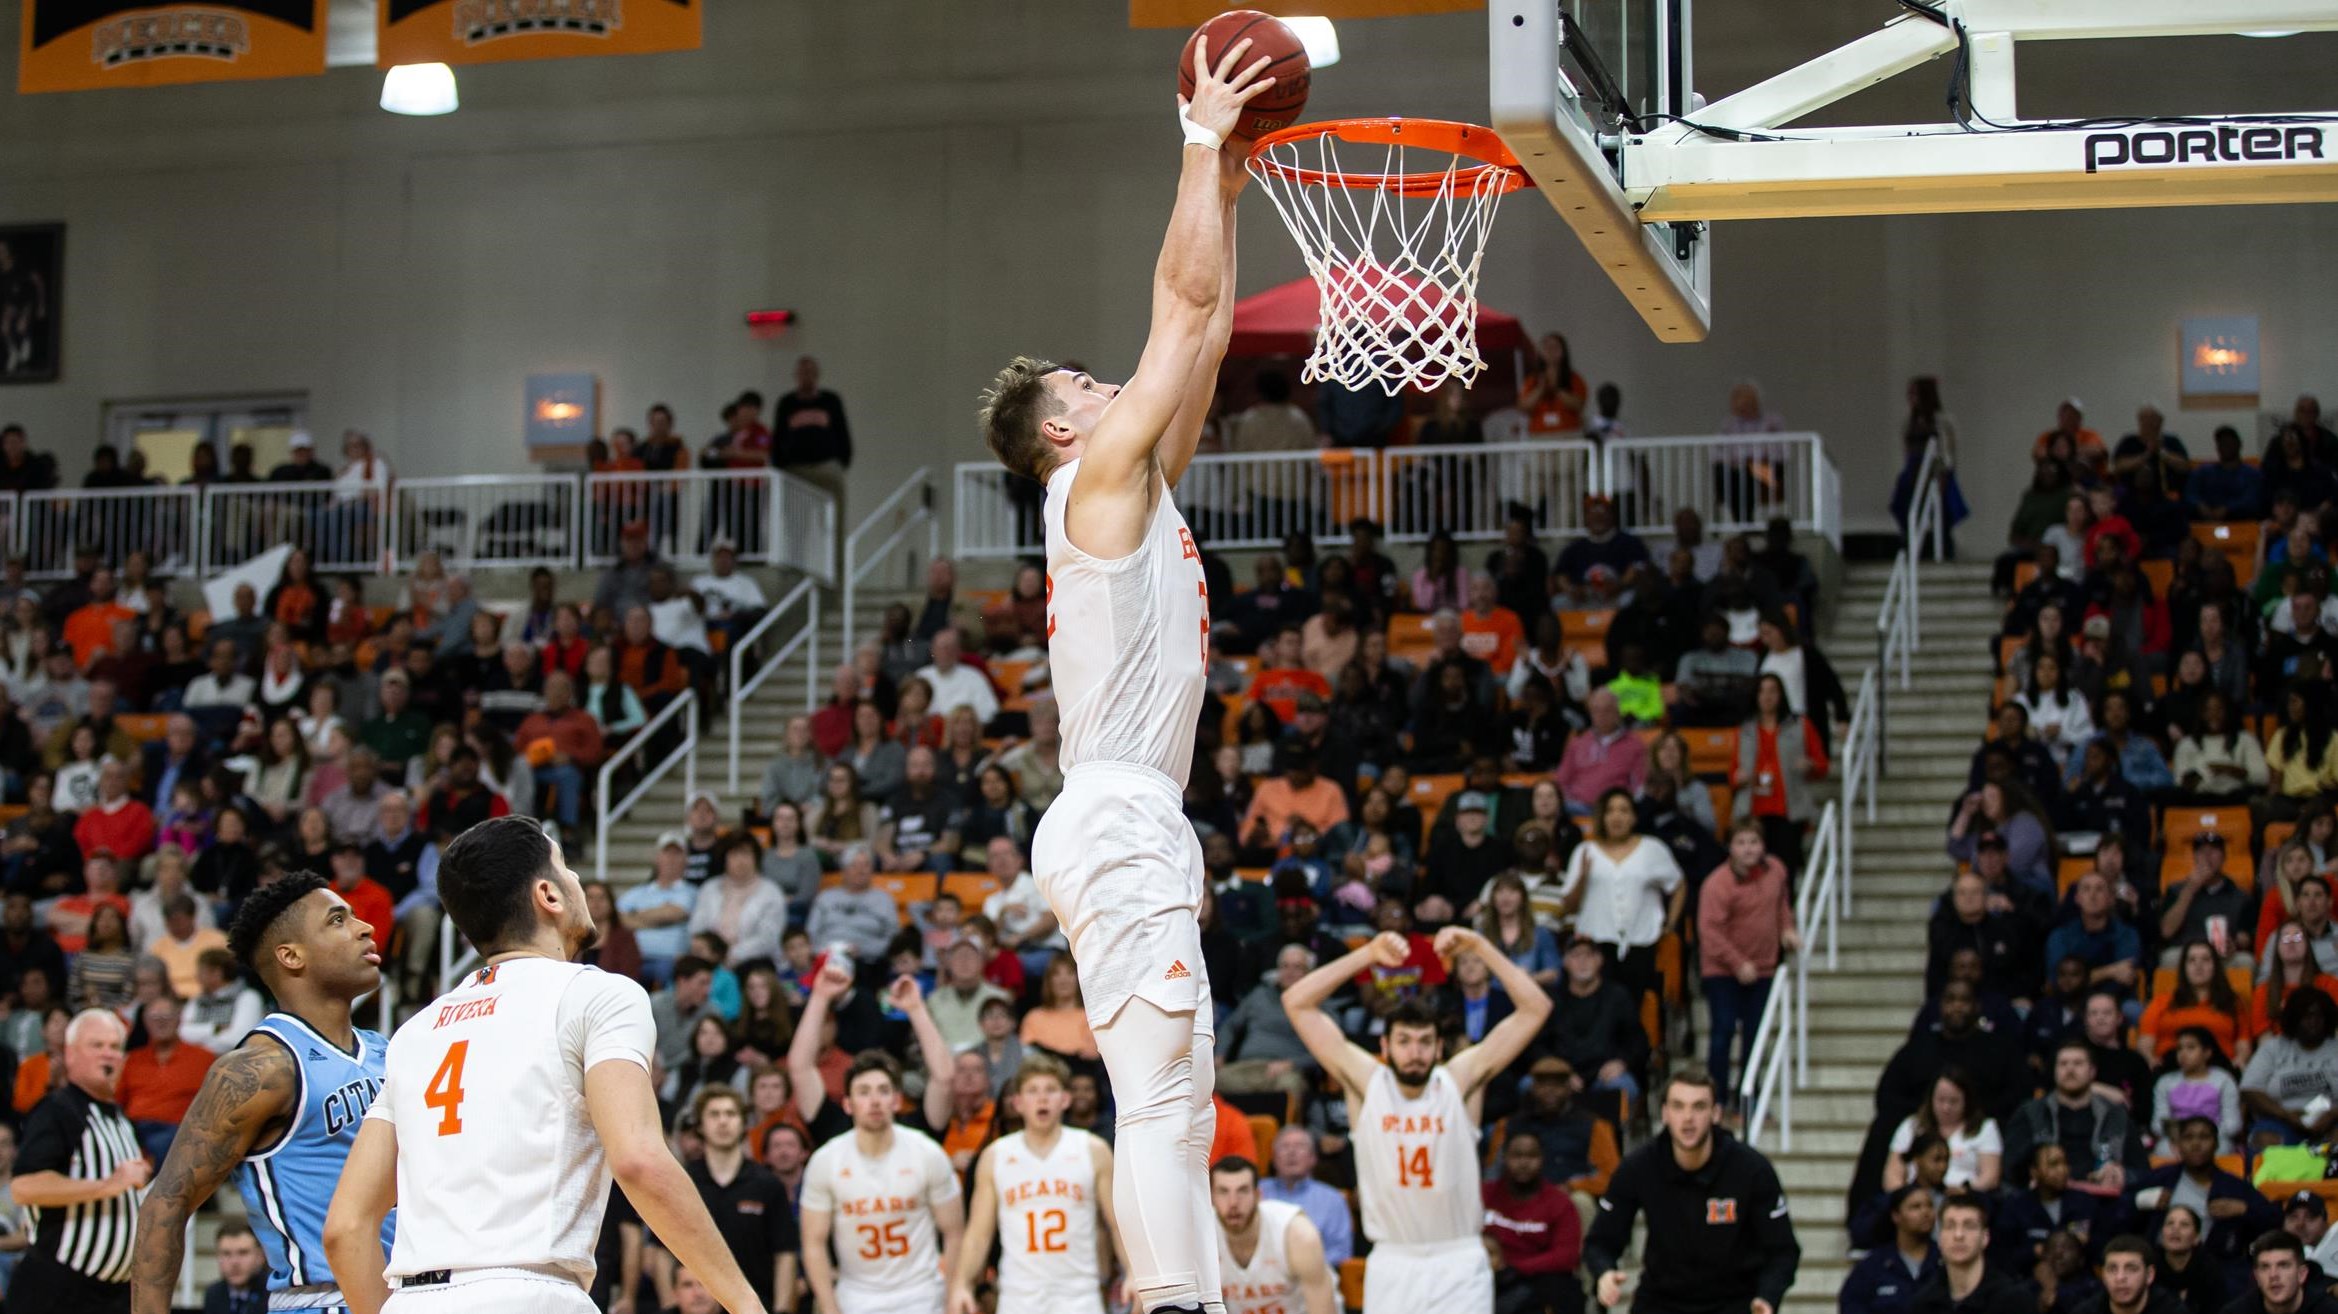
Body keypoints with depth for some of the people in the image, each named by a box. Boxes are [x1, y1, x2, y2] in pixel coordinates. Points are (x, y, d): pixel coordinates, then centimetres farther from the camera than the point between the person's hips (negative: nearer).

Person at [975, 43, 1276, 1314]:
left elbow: (1203, 337, 26)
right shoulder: (1099, 475, -3)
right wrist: (1204, 141, 3)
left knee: (1175, 1102, 8)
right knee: (1164, 1095, -16)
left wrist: (1226, 190, 26)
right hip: (1120, 819, -10)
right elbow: (1183, 301, -4)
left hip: (1127, 825, 10)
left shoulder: (1136, 488, 22)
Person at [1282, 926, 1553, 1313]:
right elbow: (1297, 1003, -4)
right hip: (1392, 1263, 1)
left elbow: (1535, 1008, -5)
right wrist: (1368, 954, -10)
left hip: (1459, 1264, -1)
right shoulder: (1366, 1084, -1)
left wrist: (1481, 948, -12)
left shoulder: (1460, 1082, -2)